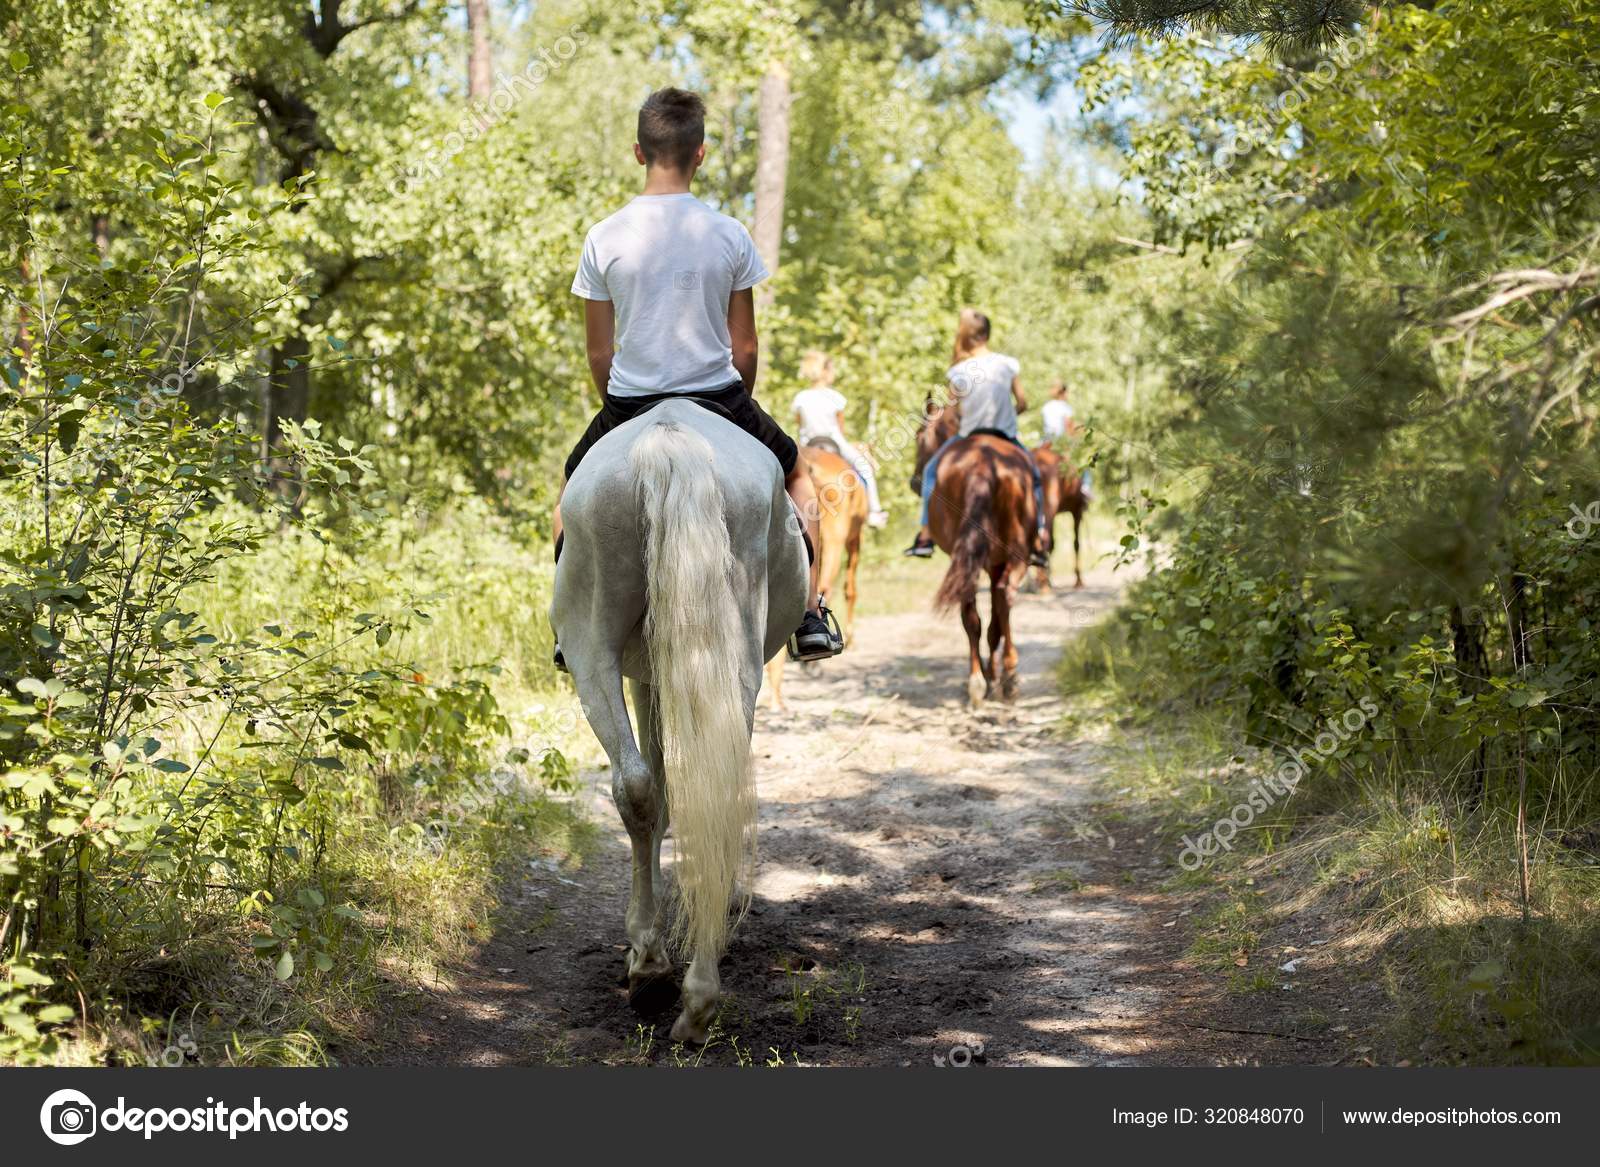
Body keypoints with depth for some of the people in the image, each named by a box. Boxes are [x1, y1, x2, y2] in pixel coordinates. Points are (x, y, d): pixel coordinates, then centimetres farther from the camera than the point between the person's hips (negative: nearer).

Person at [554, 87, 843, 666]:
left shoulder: (604, 239, -7)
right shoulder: (729, 236, -7)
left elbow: (599, 353, -1)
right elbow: (746, 348, -1)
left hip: (629, 402, 0)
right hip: (718, 397, 0)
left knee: (575, 493, 30)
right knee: (795, 478, 27)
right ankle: (810, 619, 19)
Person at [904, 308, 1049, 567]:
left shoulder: (958, 372, -11)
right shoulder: (1009, 364, -6)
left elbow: (953, 413, -5)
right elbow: (1022, 403, 0)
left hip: (969, 437, -1)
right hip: (1006, 437, 1)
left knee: (931, 470, 22)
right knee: (1034, 477, 24)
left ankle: (926, 536, 15)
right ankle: (1038, 542, 15)